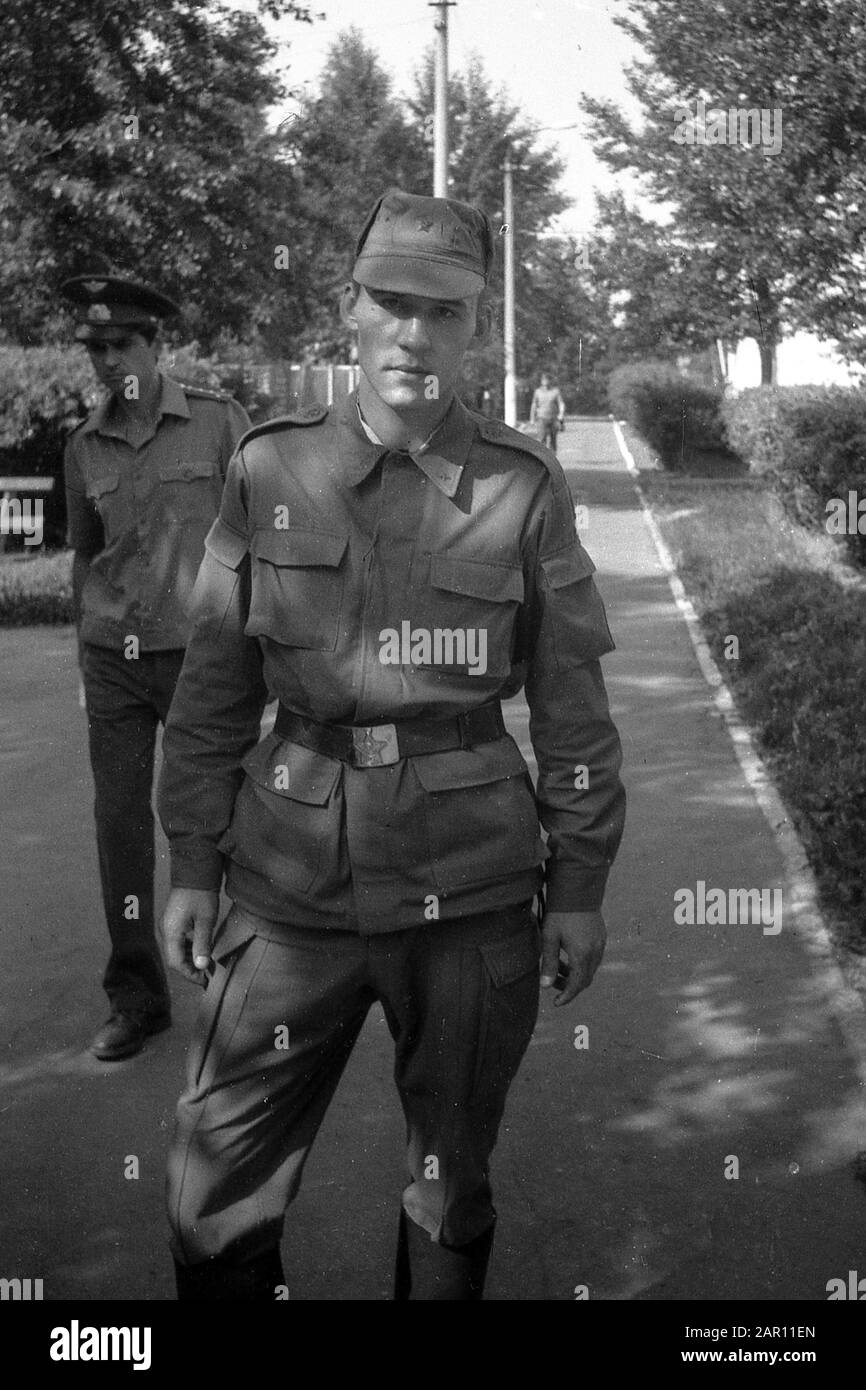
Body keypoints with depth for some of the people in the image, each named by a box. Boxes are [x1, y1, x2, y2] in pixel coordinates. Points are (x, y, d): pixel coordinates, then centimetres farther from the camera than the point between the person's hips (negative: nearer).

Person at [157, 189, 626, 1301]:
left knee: (451, 1184, 14)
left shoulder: (523, 488, -2)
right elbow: (215, 689, 5)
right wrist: (192, 865, 4)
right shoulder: (268, 471, 1)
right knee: (215, 1195, 4)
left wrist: (581, 887, 3)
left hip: (472, 894, -1)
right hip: (293, 886, 1)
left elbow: (571, 702, 2)